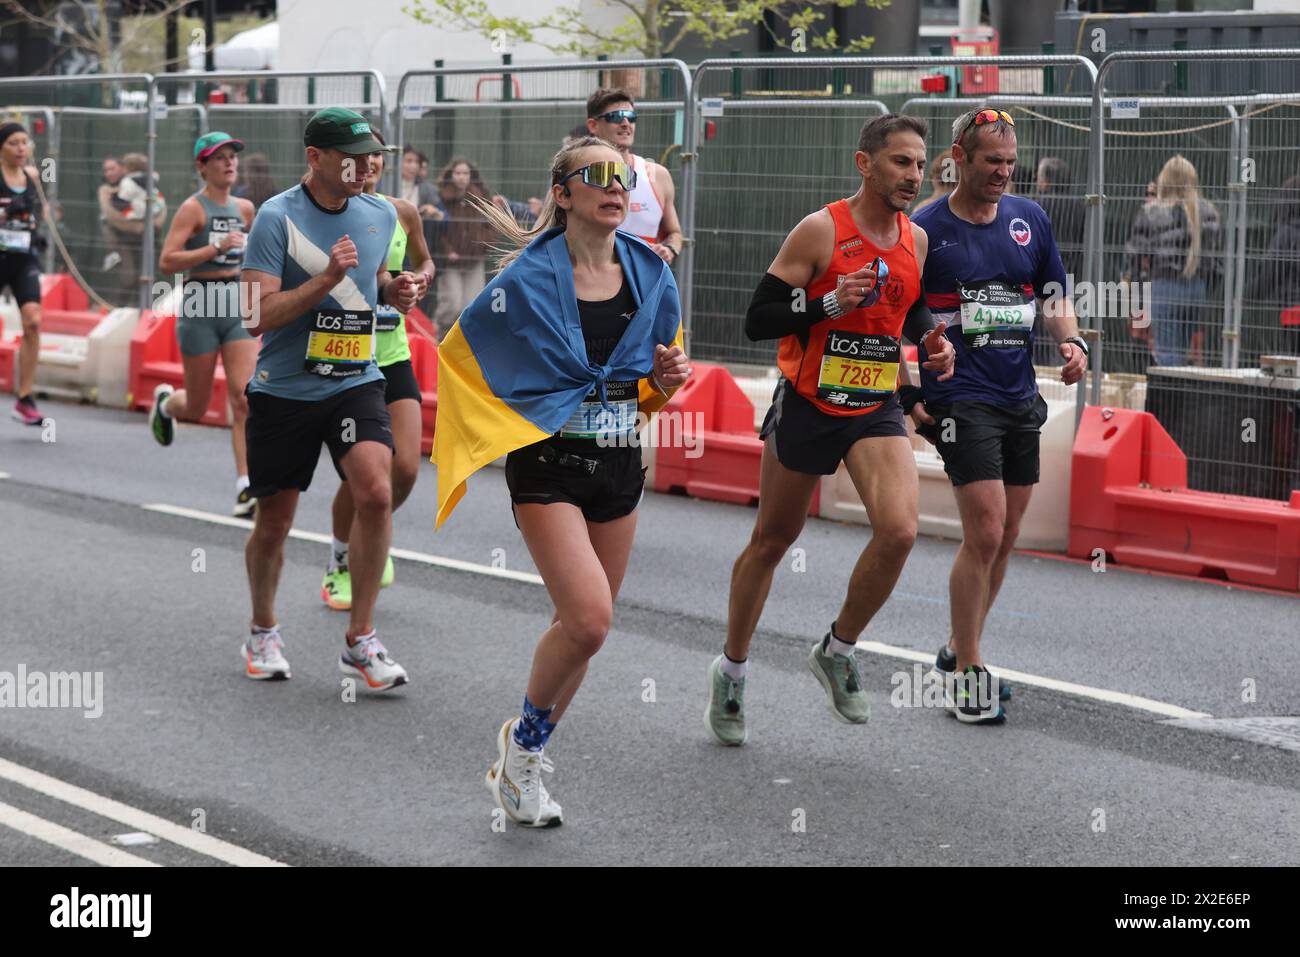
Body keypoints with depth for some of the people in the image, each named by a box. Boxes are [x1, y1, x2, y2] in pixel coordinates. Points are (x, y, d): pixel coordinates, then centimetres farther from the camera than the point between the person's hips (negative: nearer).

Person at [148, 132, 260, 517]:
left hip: (238, 306, 4)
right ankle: (165, 401, 44)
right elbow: (167, 261, -18)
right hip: (200, 307, -4)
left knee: (245, 398, -12)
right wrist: (216, 248, -23)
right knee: (196, 409, 7)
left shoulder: (245, 208, 10)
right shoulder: (193, 208, -8)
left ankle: (245, 485, -13)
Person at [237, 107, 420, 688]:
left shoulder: (381, 214, 5)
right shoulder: (277, 217, -12)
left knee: (375, 491, -20)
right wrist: (327, 279, -26)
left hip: (356, 383, 3)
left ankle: (360, 642, -9)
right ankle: (262, 632, 35)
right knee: (274, 522, 8)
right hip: (283, 391, -3)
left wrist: (393, 291, 2)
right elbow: (258, 316, -17)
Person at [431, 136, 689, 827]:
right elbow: (461, 355, 0)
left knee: (584, 626, 10)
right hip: (548, 465, -5)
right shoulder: (529, 278, -10)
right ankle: (524, 739, 7)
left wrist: (668, 378, -4)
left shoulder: (650, 276, 5)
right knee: (589, 620, -19)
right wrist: (486, 436, -3)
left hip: (620, 465, 6)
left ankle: (523, 762, 28)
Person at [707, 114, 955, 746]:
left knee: (899, 531, -20)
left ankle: (837, 652, 3)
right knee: (773, 540, 11)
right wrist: (829, 303, -27)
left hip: (876, 410, 3)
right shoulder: (821, 230, -14)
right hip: (806, 407, -3)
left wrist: (931, 346, 3)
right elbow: (757, 321, -15)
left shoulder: (916, 240, 3)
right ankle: (731, 670, 32)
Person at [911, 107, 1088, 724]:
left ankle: (958, 650, 28)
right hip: (960, 398, -6)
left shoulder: (1029, 219, 8)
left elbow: (1054, 298, 17)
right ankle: (965, 670, -2)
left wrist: (1072, 343, -2)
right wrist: (907, 395, -10)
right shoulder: (925, 229, -5)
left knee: (1003, 539, 11)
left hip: (1020, 398, 6)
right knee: (985, 533, -14)